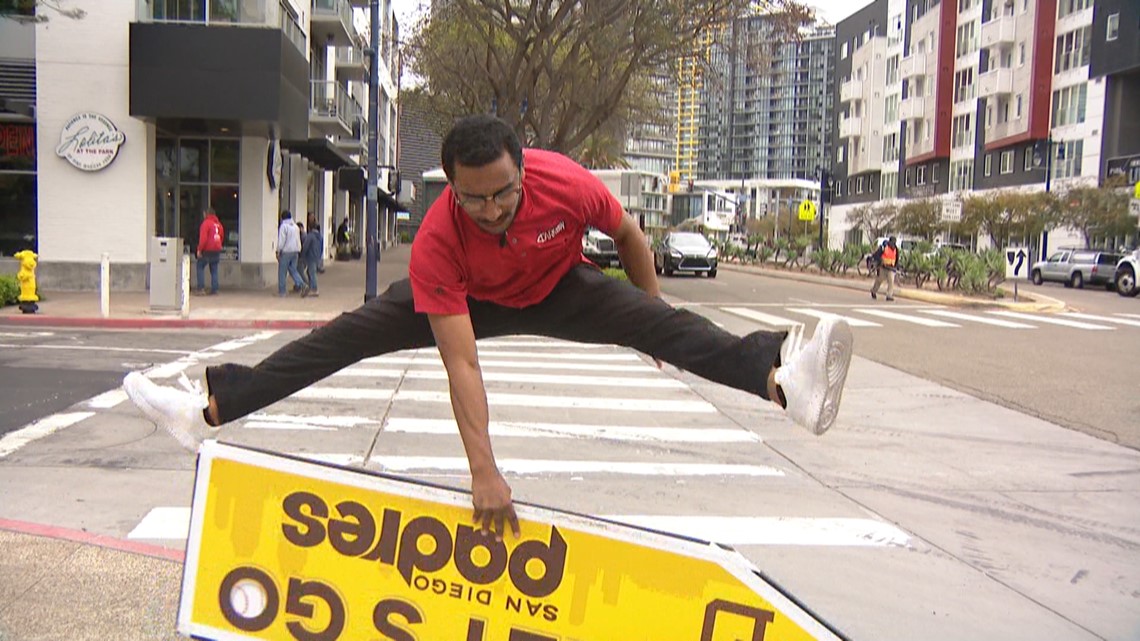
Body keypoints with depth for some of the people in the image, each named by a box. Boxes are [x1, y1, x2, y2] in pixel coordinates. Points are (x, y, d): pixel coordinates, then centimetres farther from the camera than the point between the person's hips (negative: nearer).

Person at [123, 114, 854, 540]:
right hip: (476, 298, 0)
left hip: (562, 290, 0)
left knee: (650, 317, -27)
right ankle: (215, 407, -11)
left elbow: (628, 233, -12)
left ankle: (778, 376, -45)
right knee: (356, 331, -13)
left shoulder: (567, 185, -34)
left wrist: (656, 321, -4)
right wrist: (484, 472, -41)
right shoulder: (437, 241, -36)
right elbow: (462, 364, -38)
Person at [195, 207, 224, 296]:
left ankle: (201, 288, -4)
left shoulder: (206, 223, -10)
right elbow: (222, 237, 16)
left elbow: (203, 238, -17)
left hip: (207, 251, -6)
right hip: (217, 250, 6)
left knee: (200, 267, 5)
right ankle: (214, 290, 8)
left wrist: (199, 249, -13)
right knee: (214, 270, 11)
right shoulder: (218, 224, 10)